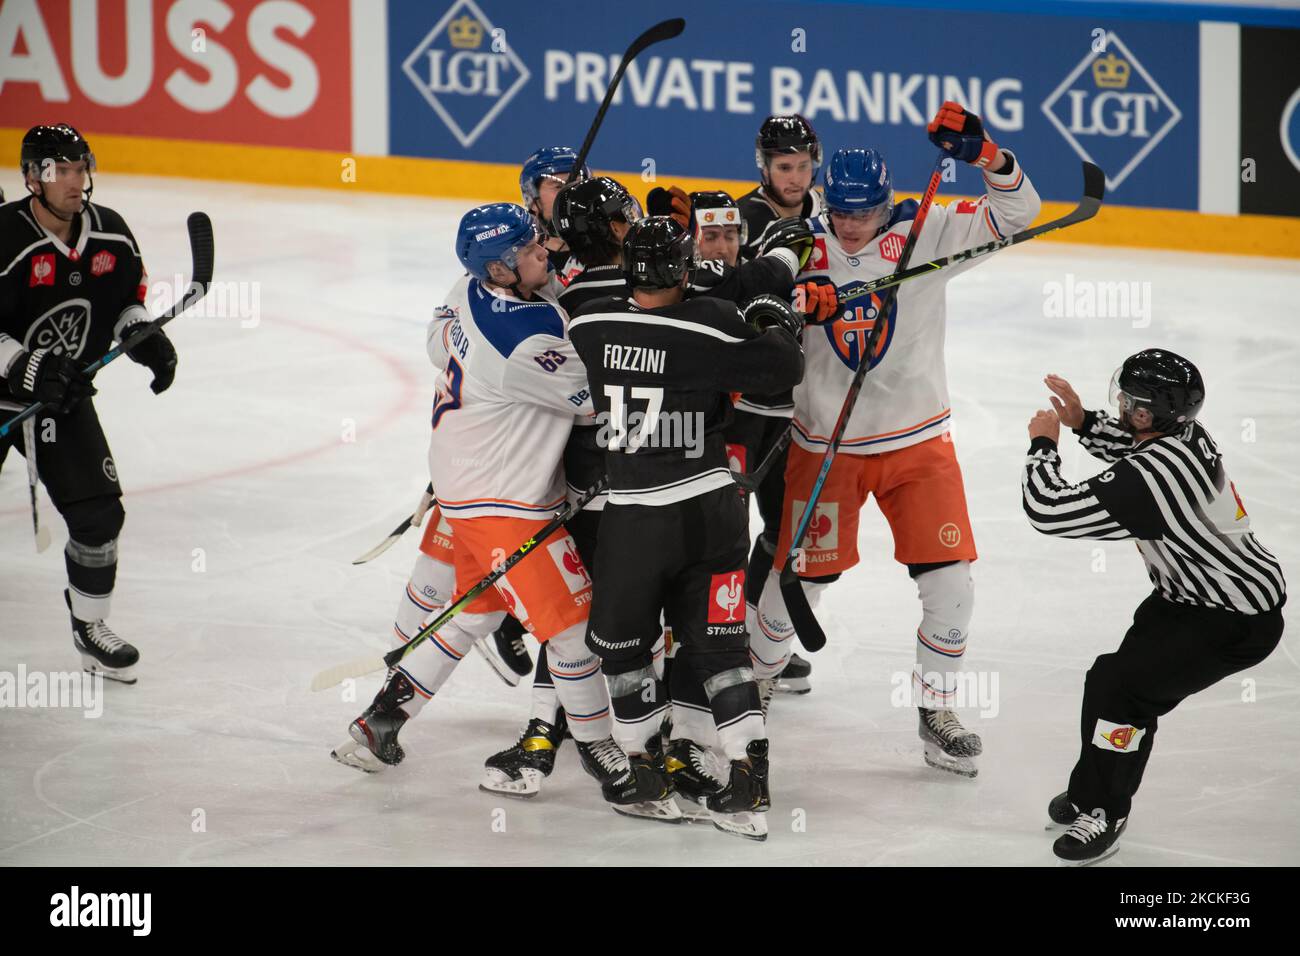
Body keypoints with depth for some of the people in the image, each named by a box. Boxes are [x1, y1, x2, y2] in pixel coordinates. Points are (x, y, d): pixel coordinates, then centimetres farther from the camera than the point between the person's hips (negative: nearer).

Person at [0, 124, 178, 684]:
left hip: (65, 397, 5)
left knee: (98, 512, -1)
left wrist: (142, 335, -4)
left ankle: (90, 627, 20)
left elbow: (128, 295, 14)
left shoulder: (110, 234, -4)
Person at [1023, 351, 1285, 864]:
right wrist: (1083, 422, 6)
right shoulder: (1189, 435, -6)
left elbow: (1049, 510, -30)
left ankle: (1099, 812, 5)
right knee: (1134, 679, 17)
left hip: (1234, 626, -10)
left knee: (1117, 684, -12)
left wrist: (1042, 444, -13)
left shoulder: (1146, 482, -34)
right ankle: (1099, 791, 35)